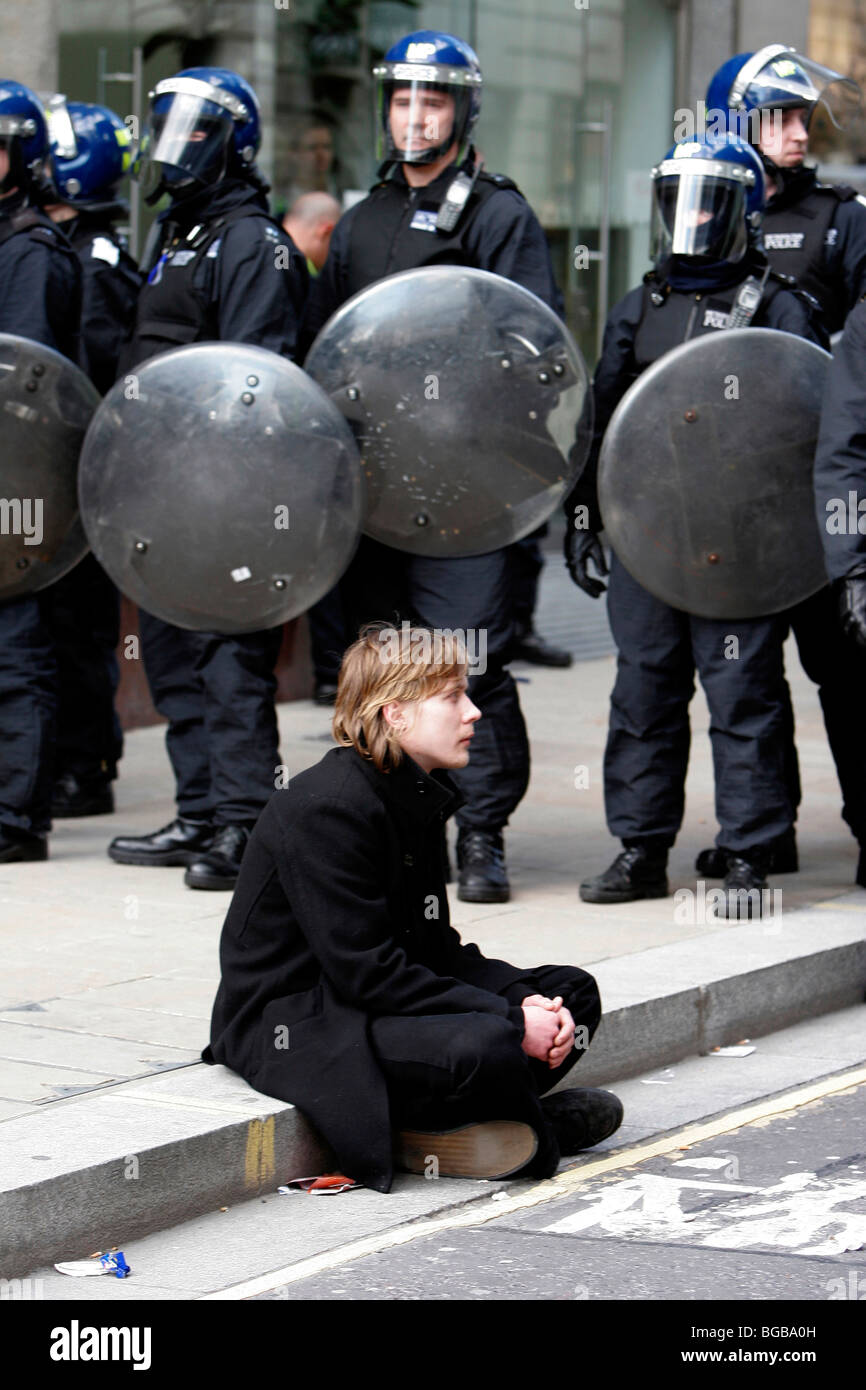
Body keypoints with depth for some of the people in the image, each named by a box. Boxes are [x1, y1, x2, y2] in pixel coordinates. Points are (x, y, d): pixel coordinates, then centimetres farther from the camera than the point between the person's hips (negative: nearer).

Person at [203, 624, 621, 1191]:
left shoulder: (418, 798, 10)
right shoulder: (326, 808, -21)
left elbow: (435, 946, 12)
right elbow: (365, 971, -25)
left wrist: (523, 1001, -8)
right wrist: (510, 1022, -24)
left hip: (367, 1003, 10)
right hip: (292, 1026, -10)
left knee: (573, 994, 7)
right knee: (484, 1048, -33)